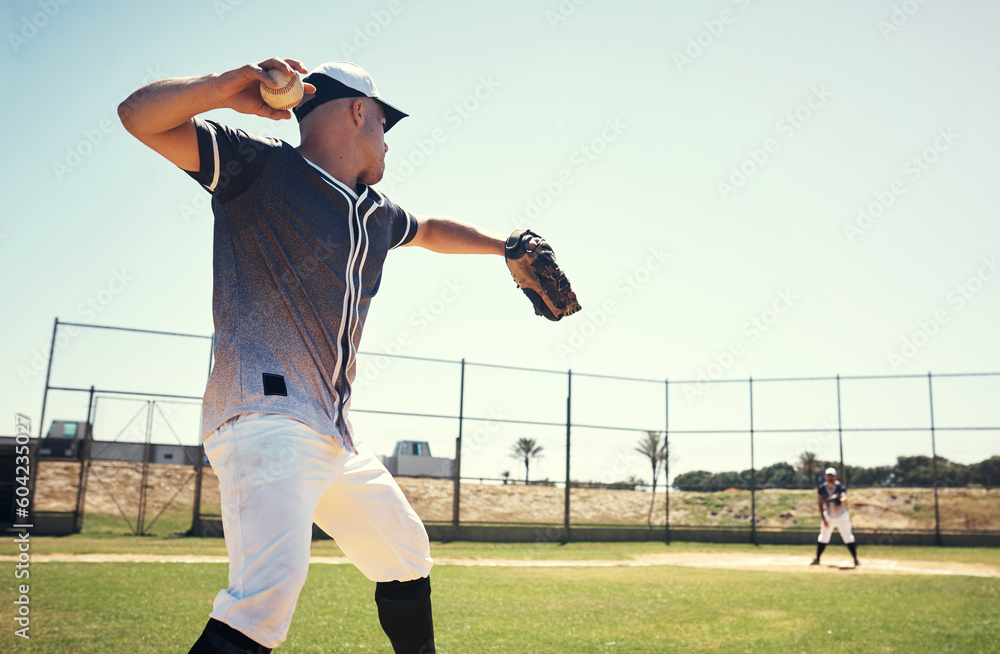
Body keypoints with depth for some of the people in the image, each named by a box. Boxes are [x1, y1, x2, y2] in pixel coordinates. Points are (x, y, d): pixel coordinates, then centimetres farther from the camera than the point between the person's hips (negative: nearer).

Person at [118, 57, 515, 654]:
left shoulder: (377, 214, 19)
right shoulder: (262, 167, -3)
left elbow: (431, 230, 40)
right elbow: (141, 115, -11)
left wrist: (507, 246, 40)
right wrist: (226, 87, -27)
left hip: (336, 436, 9)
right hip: (266, 416, -9)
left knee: (408, 559, 19)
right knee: (272, 583, -28)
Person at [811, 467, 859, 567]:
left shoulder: (840, 487, -20)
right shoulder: (822, 488, -11)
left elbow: (845, 498, -39)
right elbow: (820, 504, -4)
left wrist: (841, 501, -63)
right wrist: (823, 519, -9)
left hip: (842, 516, -2)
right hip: (828, 516, 3)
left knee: (848, 538, -6)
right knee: (823, 538, 4)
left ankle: (855, 559, 3)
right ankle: (817, 559, 12)